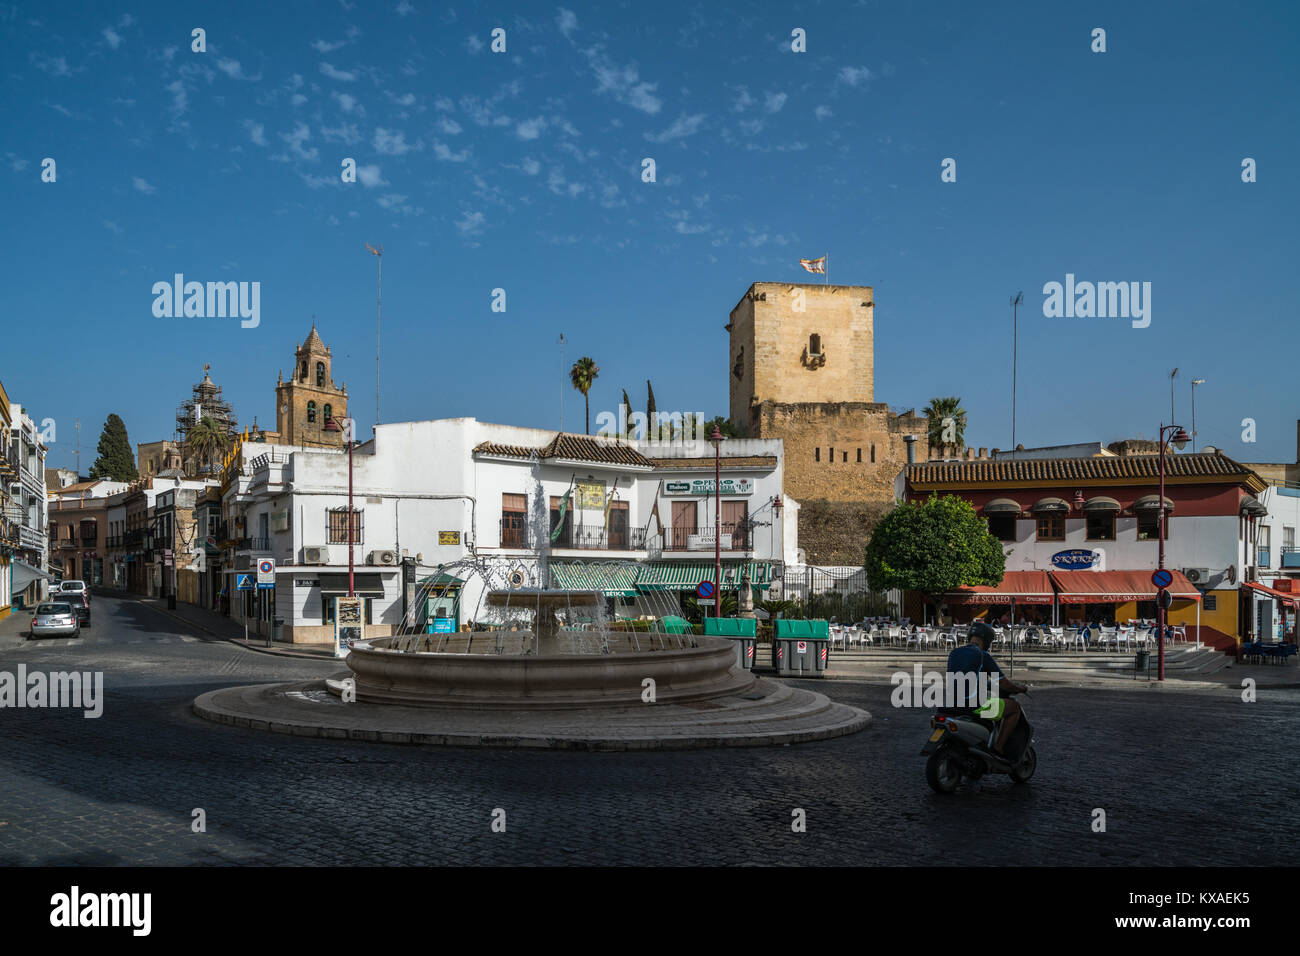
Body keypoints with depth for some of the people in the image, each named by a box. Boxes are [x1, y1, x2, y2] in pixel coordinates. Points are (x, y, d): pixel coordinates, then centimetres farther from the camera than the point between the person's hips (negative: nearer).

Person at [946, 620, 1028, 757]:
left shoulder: (954, 653, 11)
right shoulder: (983, 656, -9)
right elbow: (1004, 684, -7)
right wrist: (1020, 688, 14)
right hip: (974, 705, -8)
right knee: (1015, 707, 9)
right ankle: (999, 748, 5)